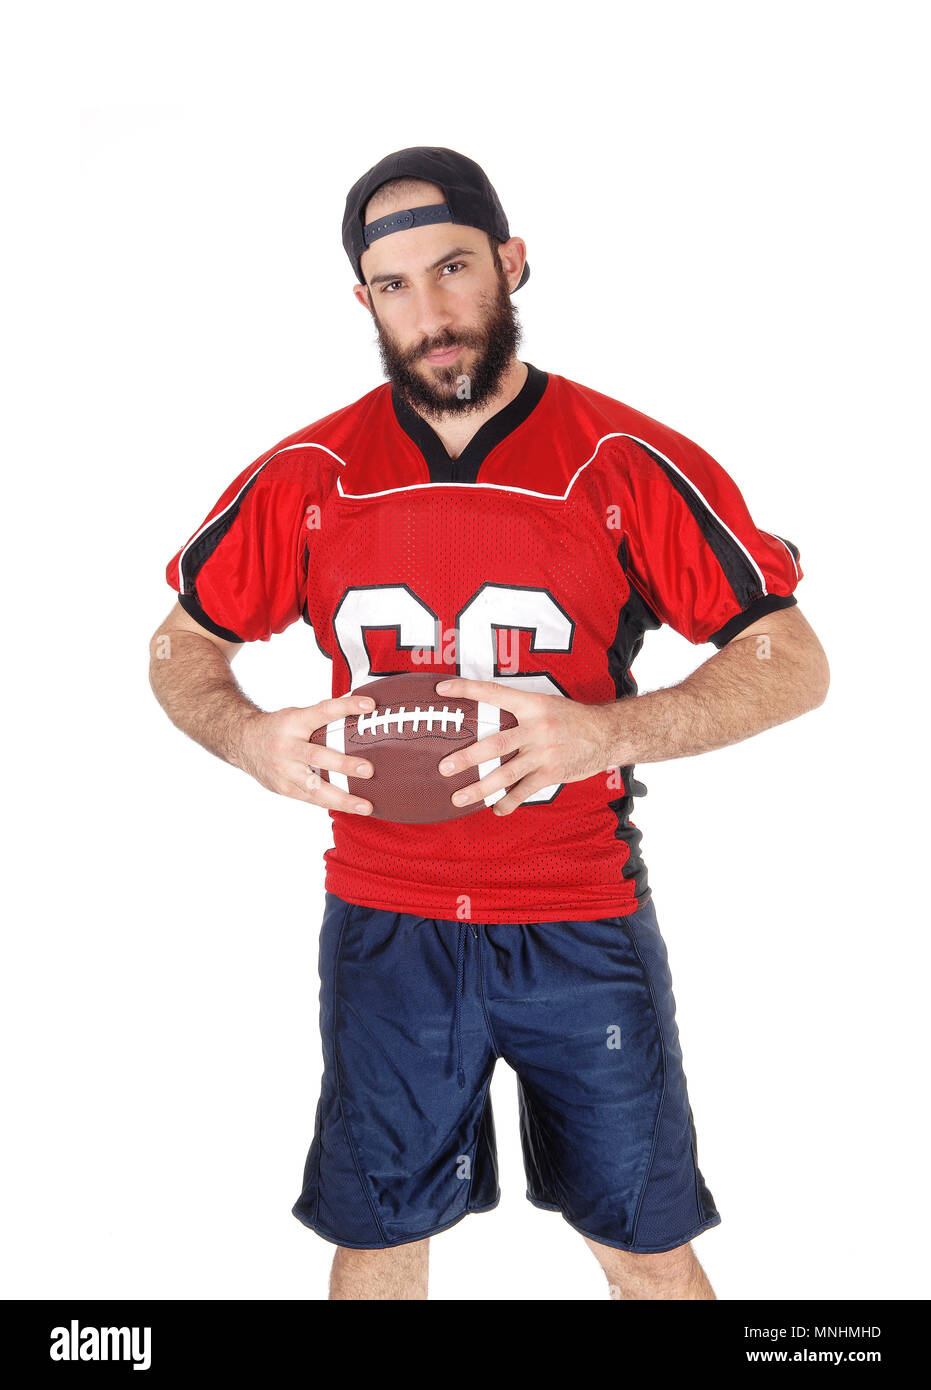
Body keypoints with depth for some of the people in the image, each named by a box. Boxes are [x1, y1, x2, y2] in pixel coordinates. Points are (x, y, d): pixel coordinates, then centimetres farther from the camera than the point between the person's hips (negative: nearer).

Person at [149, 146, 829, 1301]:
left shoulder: (628, 464, -8)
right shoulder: (305, 477, -1)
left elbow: (794, 664, -7)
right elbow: (181, 646, 10)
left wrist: (607, 732, -23)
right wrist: (251, 740, -13)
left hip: (583, 919, -1)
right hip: (383, 924, 2)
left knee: (648, 1246, 12)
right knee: (376, 1235, 16)